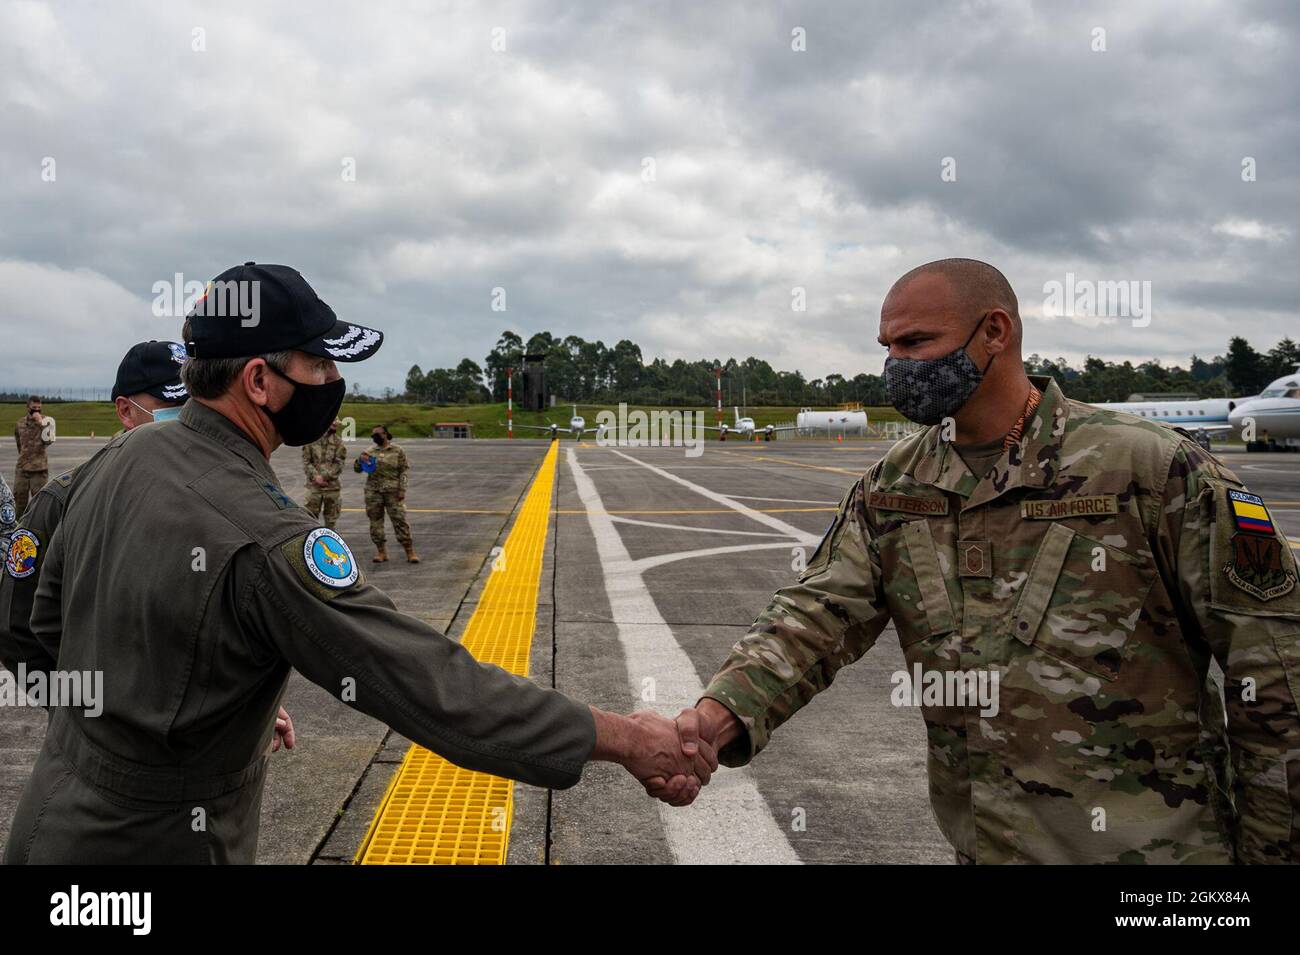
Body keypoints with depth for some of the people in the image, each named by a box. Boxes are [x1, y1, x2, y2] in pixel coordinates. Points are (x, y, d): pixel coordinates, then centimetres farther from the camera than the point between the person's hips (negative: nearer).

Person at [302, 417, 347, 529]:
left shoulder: (338, 442, 1)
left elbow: (339, 464, -5)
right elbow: (306, 461, -1)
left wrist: (324, 476, -15)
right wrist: (315, 476, -14)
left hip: (332, 485, 1)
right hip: (314, 484, -1)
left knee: (331, 516, 10)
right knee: (310, 515, 1)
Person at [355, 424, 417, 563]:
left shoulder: (397, 451, 3)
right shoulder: (370, 452, 12)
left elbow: (405, 469, 1)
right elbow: (357, 469, 12)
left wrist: (402, 488, -8)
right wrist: (360, 459, -10)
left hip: (393, 491, -3)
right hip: (373, 492, 4)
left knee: (400, 520, -7)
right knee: (375, 521, 5)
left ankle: (410, 552, -2)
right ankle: (381, 551, 15)